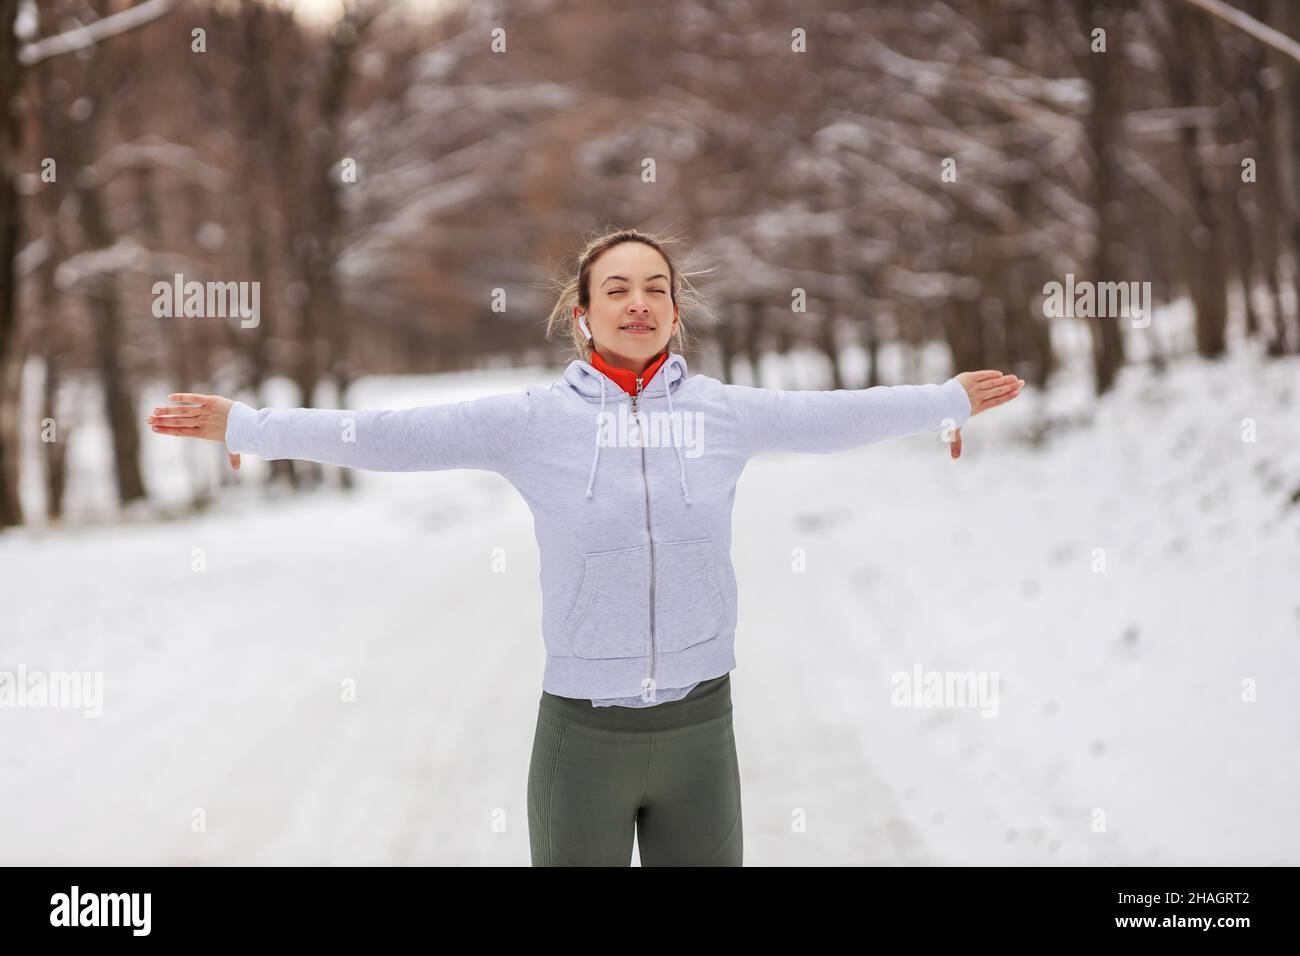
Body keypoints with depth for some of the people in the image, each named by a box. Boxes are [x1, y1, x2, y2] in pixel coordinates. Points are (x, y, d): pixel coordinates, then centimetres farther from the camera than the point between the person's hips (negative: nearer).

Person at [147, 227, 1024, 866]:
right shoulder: (534, 420, -4)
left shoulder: (723, 411, 1)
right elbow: (389, 436, -4)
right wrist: (248, 428, -5)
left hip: (698, 727, 2)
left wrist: (948, 402, 27)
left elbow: (834, 416, 16)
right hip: (583, 733, -2)